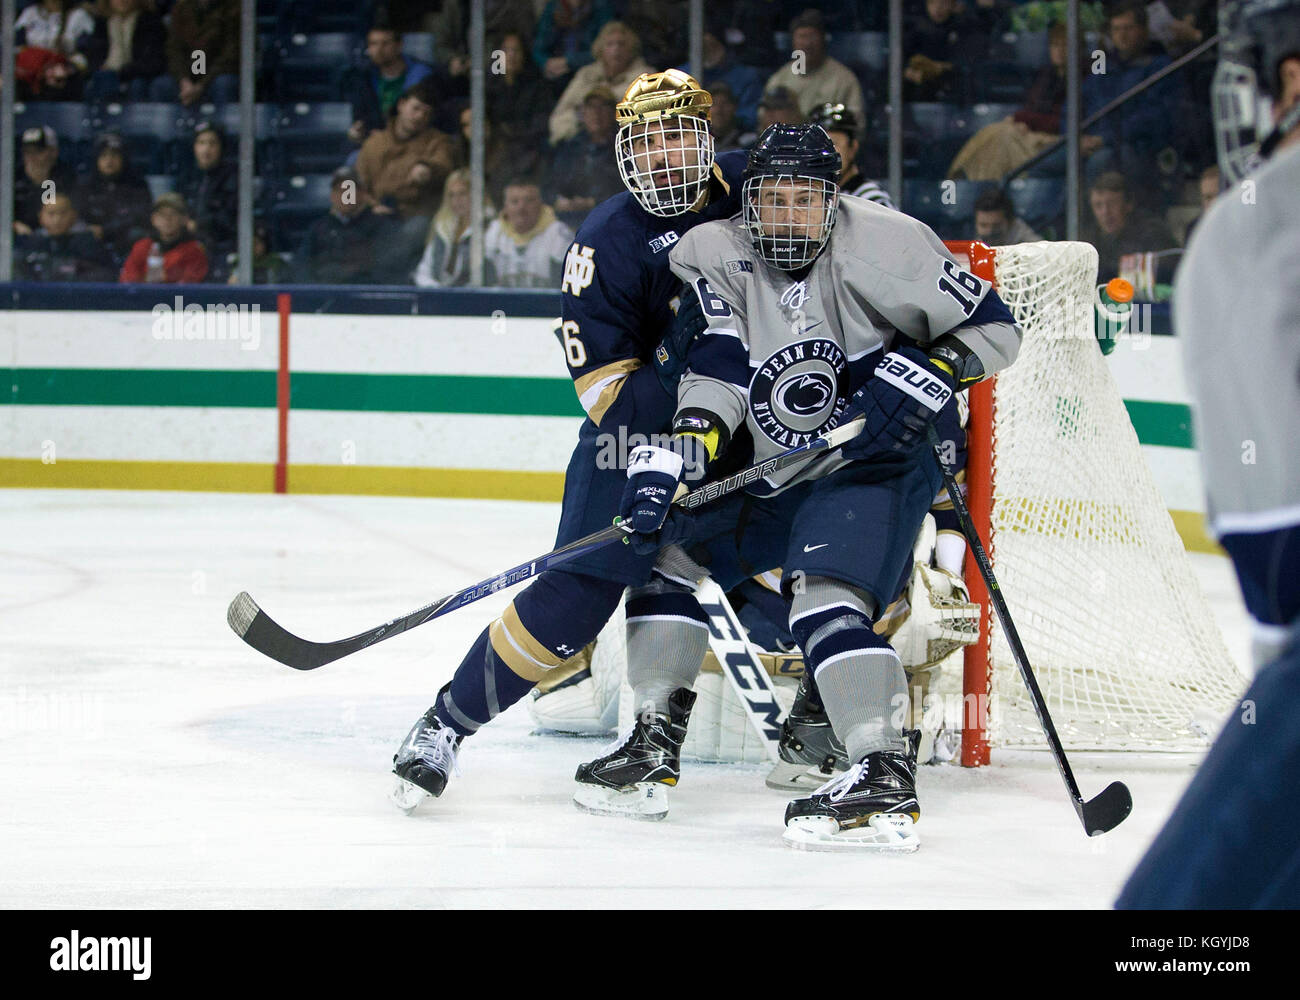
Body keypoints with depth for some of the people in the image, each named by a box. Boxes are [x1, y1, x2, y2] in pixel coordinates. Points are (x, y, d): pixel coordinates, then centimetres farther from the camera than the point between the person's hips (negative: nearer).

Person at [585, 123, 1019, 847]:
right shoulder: (717, 255, -5)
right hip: (775, 472, 7)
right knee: (667, 547, 10)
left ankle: (888, 776, -34)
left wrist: (926, 377, -26)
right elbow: (719, 366, -14)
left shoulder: (883, 245, -18)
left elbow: (995, 327, -11)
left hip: (879, 459, -7)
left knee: (826, 603, -27)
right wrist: (682, 448, -30)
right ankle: (655, 740, 17)